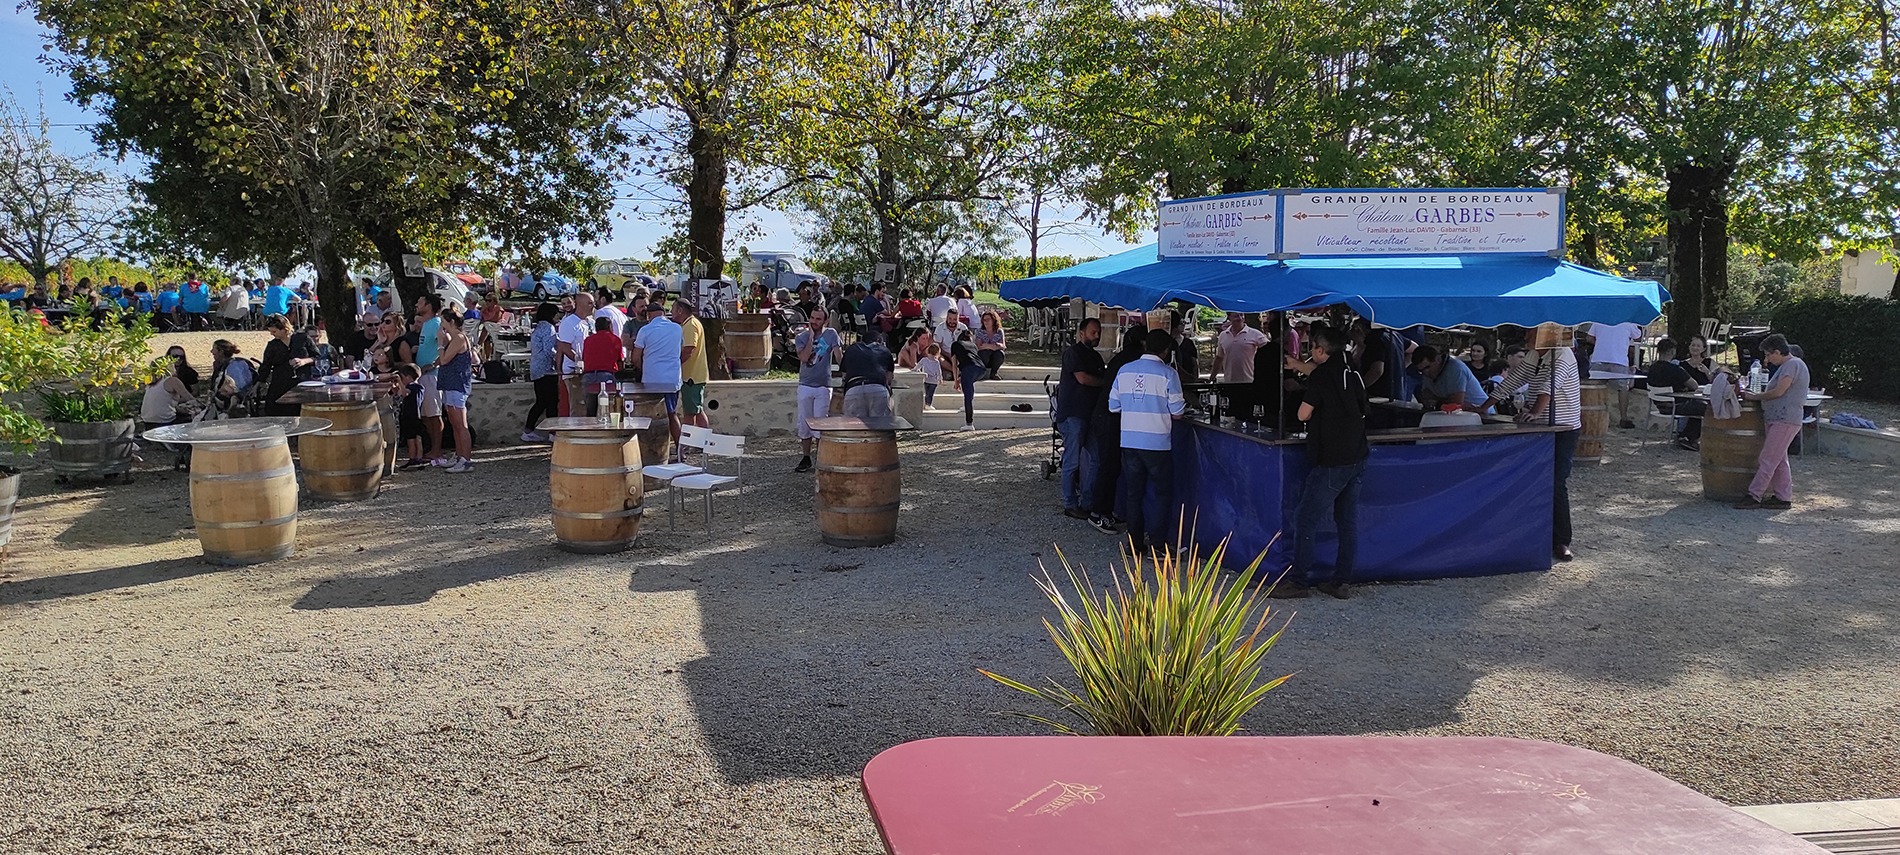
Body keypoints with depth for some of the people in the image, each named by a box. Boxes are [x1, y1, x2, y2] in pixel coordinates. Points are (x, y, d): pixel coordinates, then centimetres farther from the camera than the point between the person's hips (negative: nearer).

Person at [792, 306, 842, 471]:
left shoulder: (831, 334, -2)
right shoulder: (802, 337, 3)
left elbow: (839, 356, -6)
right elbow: (804, 357, -13)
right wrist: (811, 336, -13)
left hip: (823, 386, -3)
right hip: (805, 385, 3)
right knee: (804, 423, 7)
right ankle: (806, 459, 17)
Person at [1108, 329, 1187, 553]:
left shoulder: (1124, 371, 4)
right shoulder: (1167, 374, -8)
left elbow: (1113, 406, 8)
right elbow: (1176, 412, -6)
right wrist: (1183, 401, 15)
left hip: (1129, 442, 4)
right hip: (1157, 443, -4)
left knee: (1134, 493, 12)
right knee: (1164, 493, 8)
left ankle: (1136, 542, 16)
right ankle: (1157, 543, 5)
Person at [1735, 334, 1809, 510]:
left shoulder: (1793, 364, -12)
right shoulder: (1787, 365, 19)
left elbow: (1778, 392, -18)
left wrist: (1754, 396, -8)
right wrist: (1755, 394, 10)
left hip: (1785, 420, -10)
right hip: (1776, 419, 10)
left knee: (1767, 460, -9)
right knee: (1779, 461, 11)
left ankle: (1754, 496, -8)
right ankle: (1783, 497, 14)